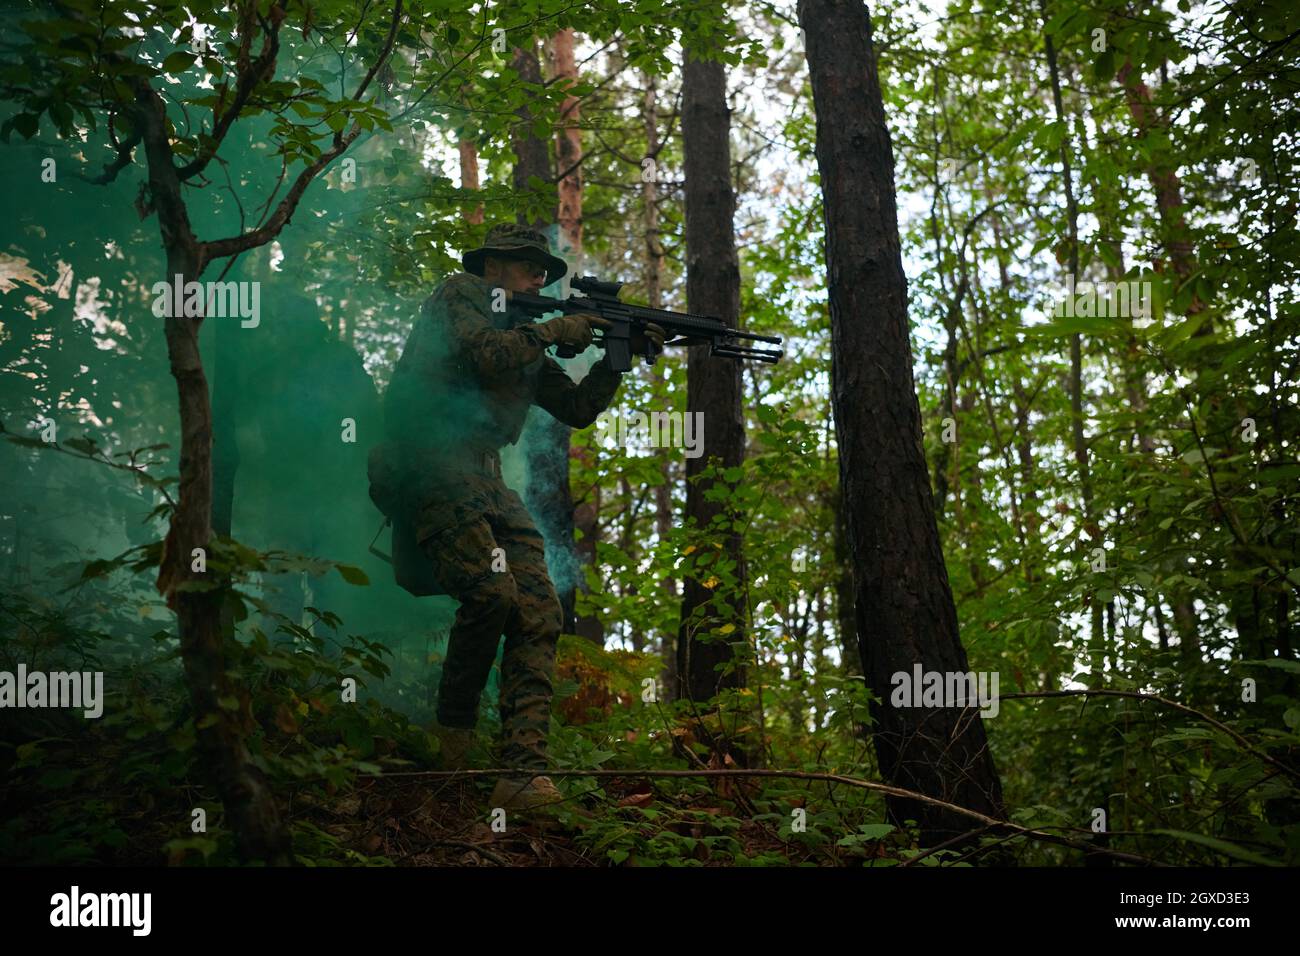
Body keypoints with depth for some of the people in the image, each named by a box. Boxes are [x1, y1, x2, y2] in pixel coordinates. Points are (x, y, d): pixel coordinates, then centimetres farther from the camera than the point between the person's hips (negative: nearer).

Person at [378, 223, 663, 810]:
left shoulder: (525, 338, 29)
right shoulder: (461, 294, 8)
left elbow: (577, 408, 24)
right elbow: (487, 353, -12)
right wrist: (555, 331, 1)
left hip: (486, 479, 8)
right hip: (435, 463, -8)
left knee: (539, 613, -10)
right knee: (492, 592, -25)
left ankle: (523, 771, -17)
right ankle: (452, 728, -2)